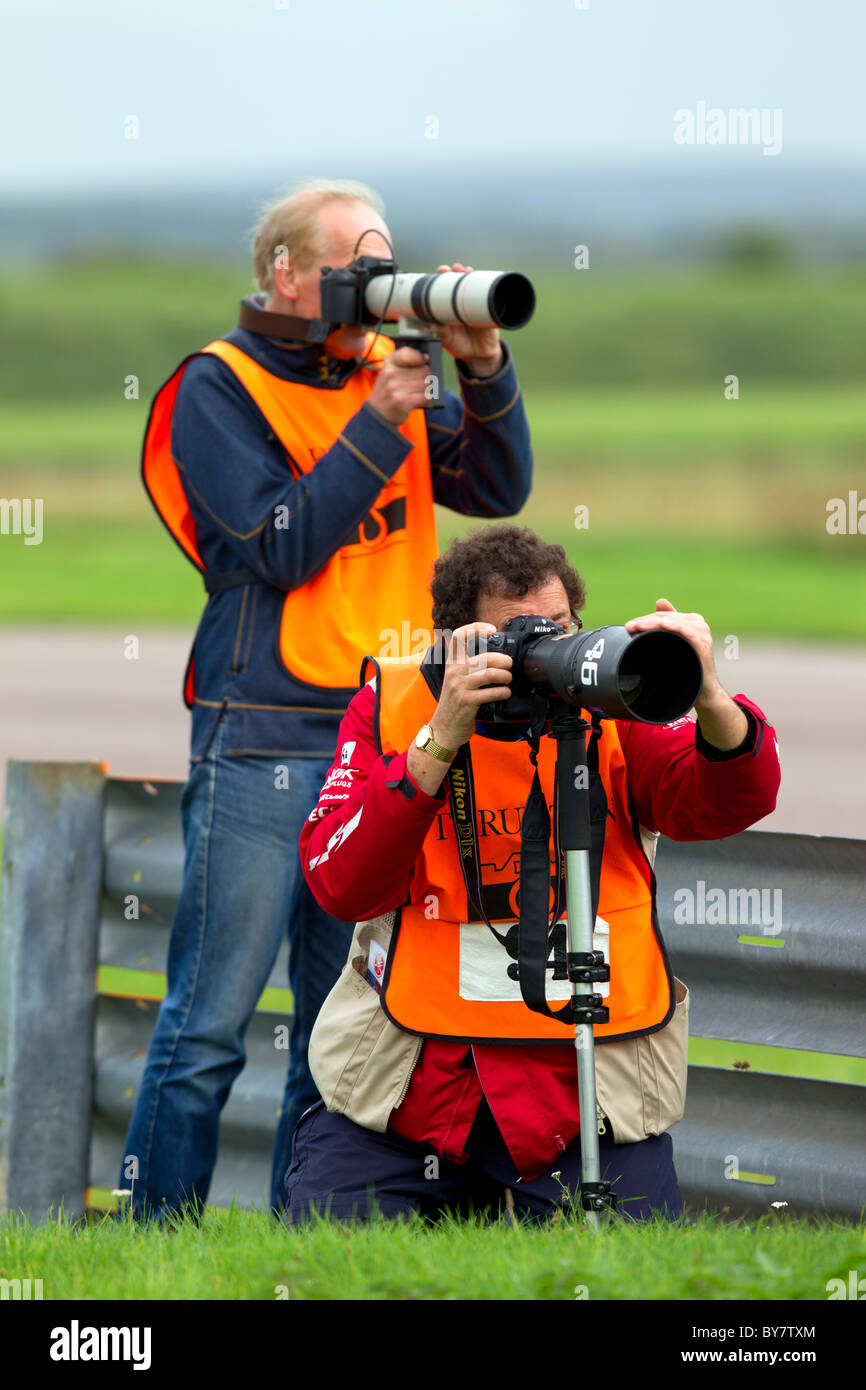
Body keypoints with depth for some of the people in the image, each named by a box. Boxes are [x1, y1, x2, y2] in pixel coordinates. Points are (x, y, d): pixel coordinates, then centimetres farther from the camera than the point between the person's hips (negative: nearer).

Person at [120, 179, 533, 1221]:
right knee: (209, 1027, -6)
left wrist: (484, 371, -6)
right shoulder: (217, 387, -4)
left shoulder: (388, 372, 13)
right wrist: (380, 424, -15)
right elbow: (280, 548, -13)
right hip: (263, 742, -6)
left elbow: (497, 490, 8)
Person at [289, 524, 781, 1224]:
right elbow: (340, 886, -15)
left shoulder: (611, 707, 1)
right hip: (405, 1078, 0)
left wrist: (710, 701, -35)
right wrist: (441, 740, -24)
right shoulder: (390, 706, -1)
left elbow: (733, 804, -14)